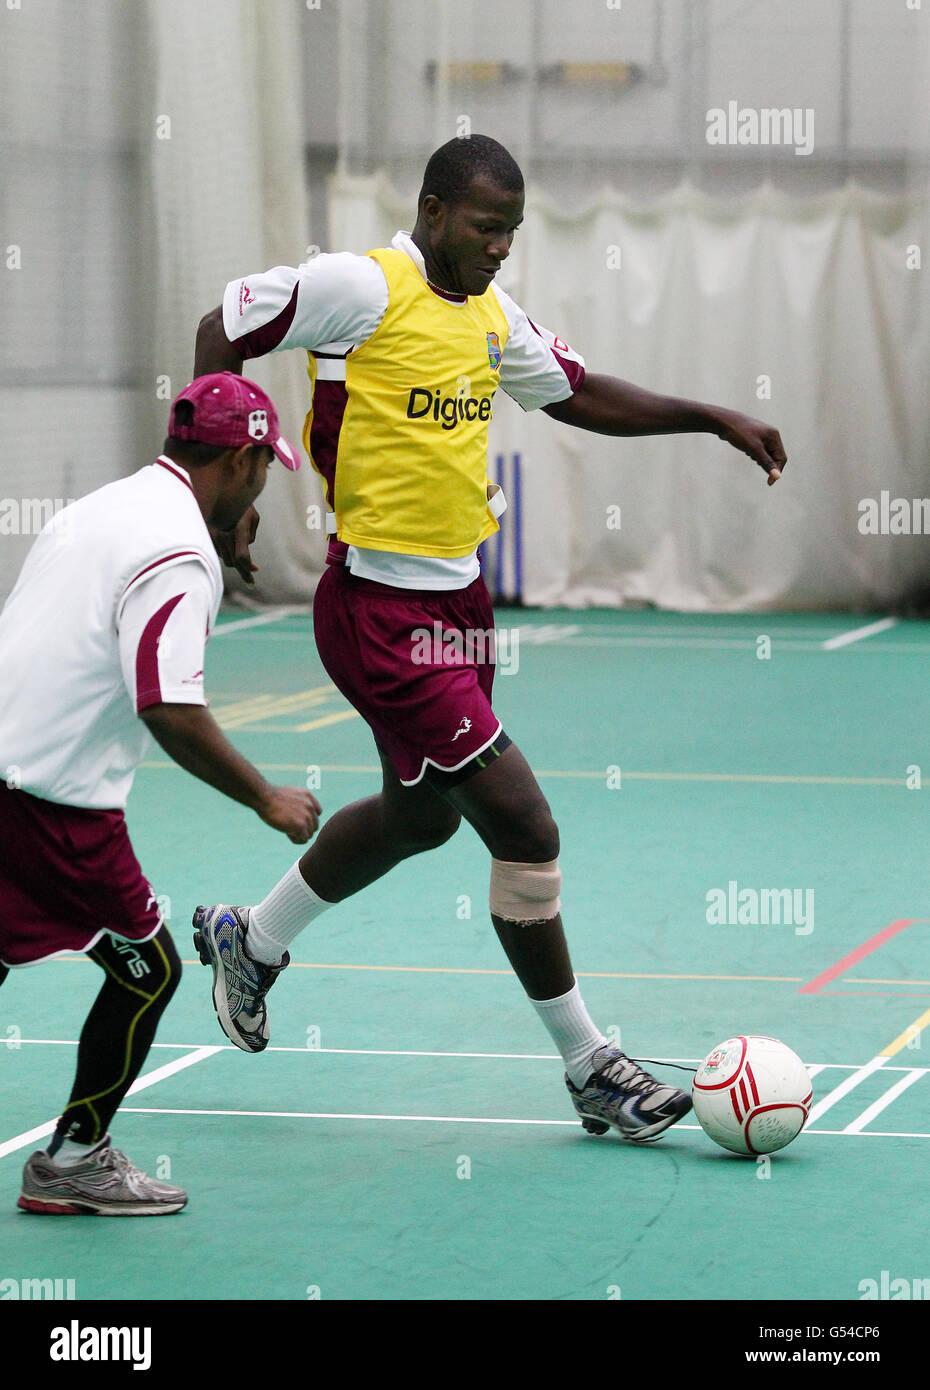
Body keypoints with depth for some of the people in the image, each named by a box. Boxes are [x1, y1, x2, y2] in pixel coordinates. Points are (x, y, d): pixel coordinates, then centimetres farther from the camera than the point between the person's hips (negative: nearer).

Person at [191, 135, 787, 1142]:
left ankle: (249, 941, 46)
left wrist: (713, 419, 14)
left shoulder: (492, 313, 9)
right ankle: (589, 1068, 1)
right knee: (523, 824, -10)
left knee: (421, 813, 23)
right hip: (380, 606, -9)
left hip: (457, 595, 9)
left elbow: (577, 395, 21)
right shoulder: (364, 286, -14)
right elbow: (222, 332, -8)